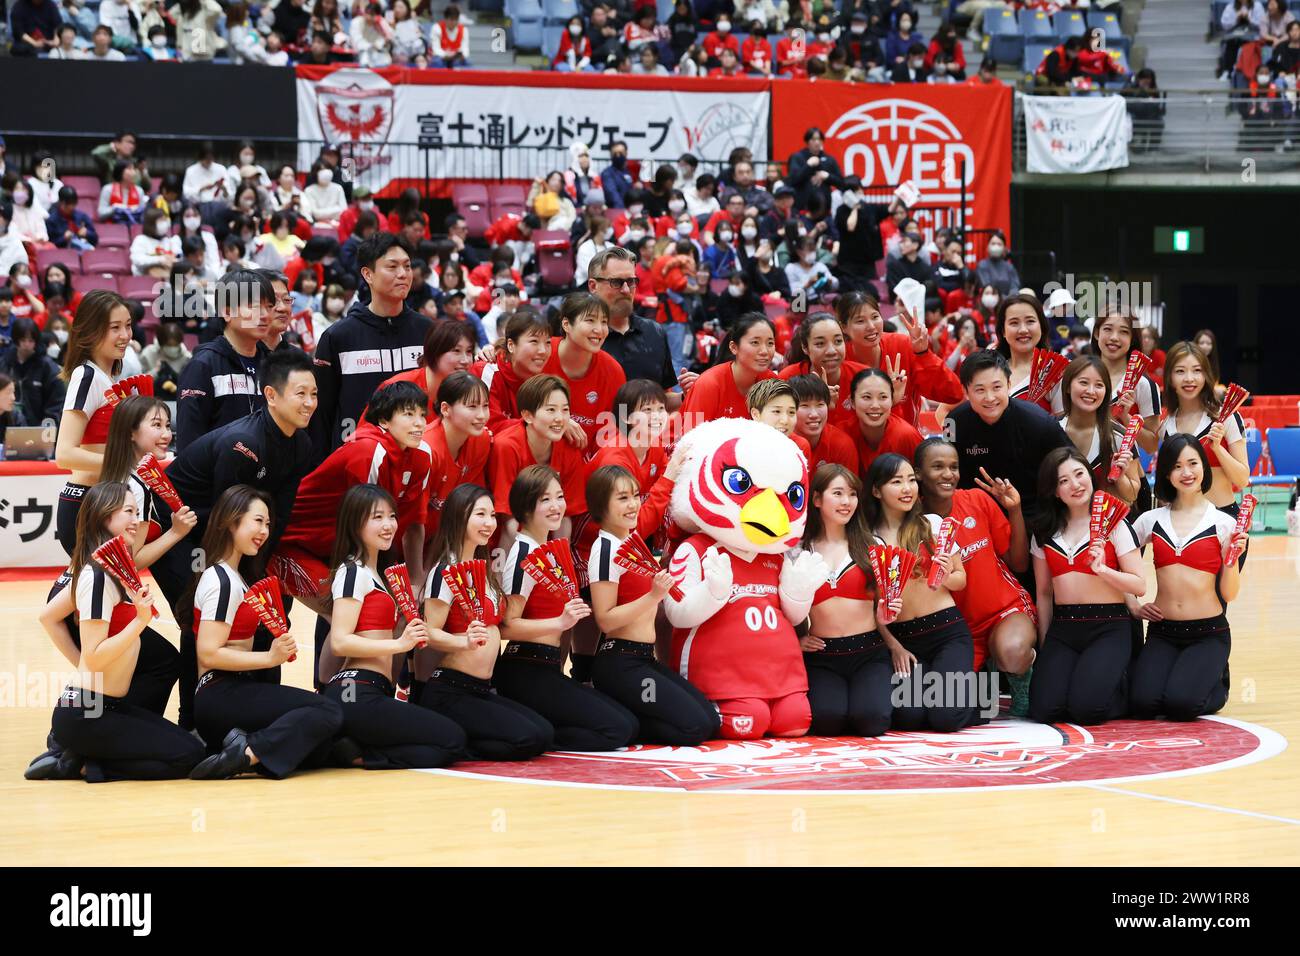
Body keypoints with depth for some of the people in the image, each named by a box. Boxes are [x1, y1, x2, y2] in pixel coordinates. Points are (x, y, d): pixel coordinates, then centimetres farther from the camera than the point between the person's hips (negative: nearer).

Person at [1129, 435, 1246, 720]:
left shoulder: (1223, 524, -2)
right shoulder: (1152, 520, 5)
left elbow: (1229, 594, -1)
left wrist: (1232, 559, -17)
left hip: (1208, 634, -2)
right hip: (1161, 633, 2)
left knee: (1180, 703, -25)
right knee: (1143, 703, -22)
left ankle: (1217, 684, 10)